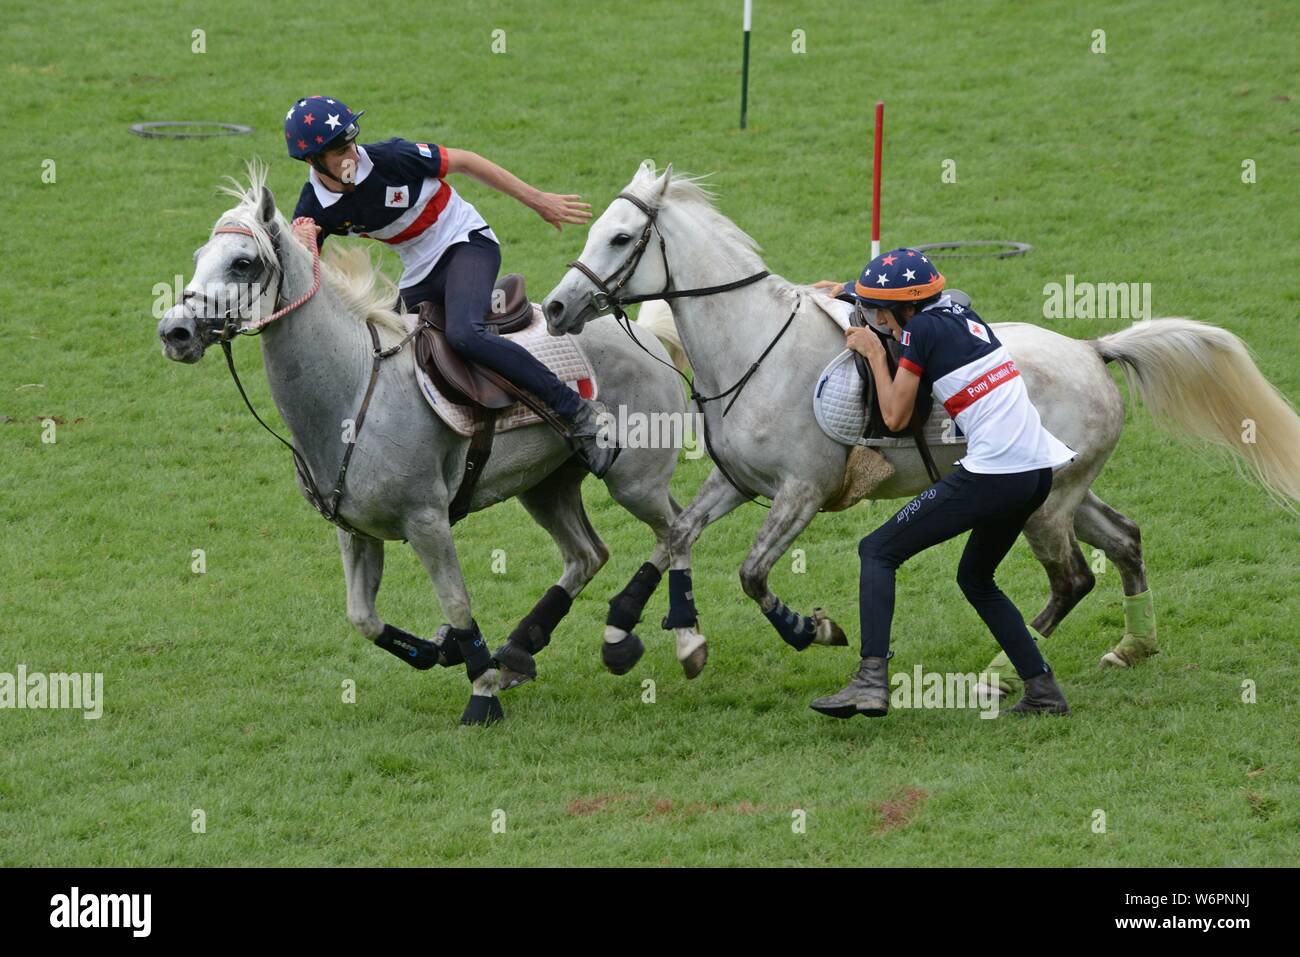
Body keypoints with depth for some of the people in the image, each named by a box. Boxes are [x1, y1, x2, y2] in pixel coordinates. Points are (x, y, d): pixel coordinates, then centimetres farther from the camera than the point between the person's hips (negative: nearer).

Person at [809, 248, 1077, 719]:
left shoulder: (921, 330, -7)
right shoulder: (959, 311, 16)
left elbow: (895, 417, -3)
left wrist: (874, 353, 8)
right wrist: (846, 290, 40)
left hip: (992, 475, -9)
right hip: (1039, 472, 9)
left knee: (878, 551, 0)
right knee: (976, 578, 27)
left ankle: (871, 682, -14)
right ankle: (1043, 691, 18)